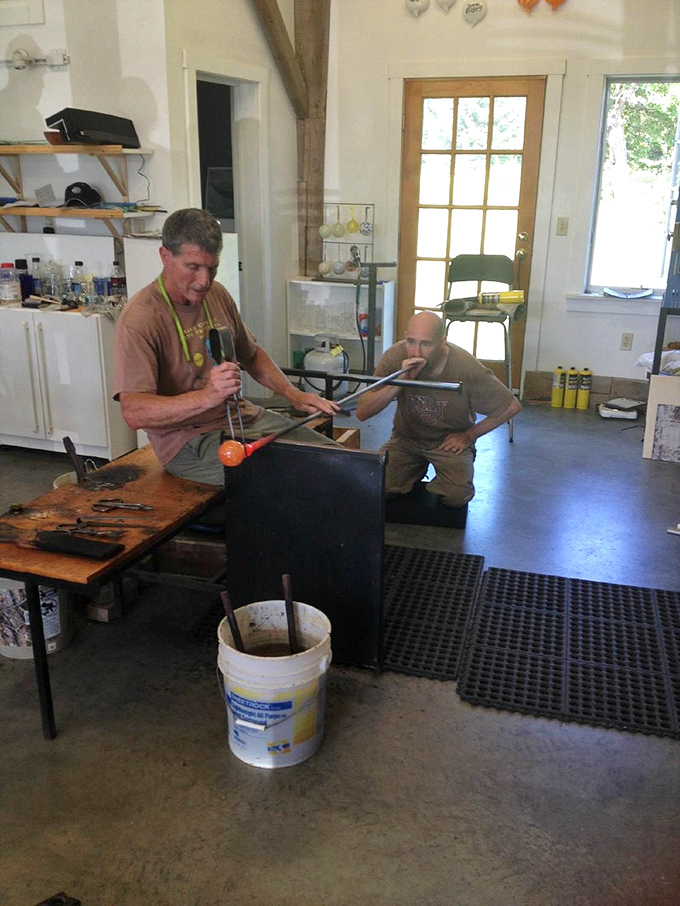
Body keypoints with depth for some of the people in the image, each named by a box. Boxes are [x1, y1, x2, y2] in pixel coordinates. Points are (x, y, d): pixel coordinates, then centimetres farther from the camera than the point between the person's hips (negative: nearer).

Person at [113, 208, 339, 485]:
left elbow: (251, 355, 24)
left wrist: (293, 394, 8)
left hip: (242, 416, 8)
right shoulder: (139, 319, -17)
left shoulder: (217, 294, 7)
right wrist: (205, 397, -39)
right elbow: (134, 412, -26)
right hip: (188, 438, -8)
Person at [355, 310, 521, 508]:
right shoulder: (395, 356, -18)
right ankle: (419, 469, 15)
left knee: (456, 496, -27)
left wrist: (468, 435, -7)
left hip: (449, 440, -2)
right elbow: (362, 413, -21)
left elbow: (511, 407, -9)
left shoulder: (467, 368, -24)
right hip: (407, 437, 3)